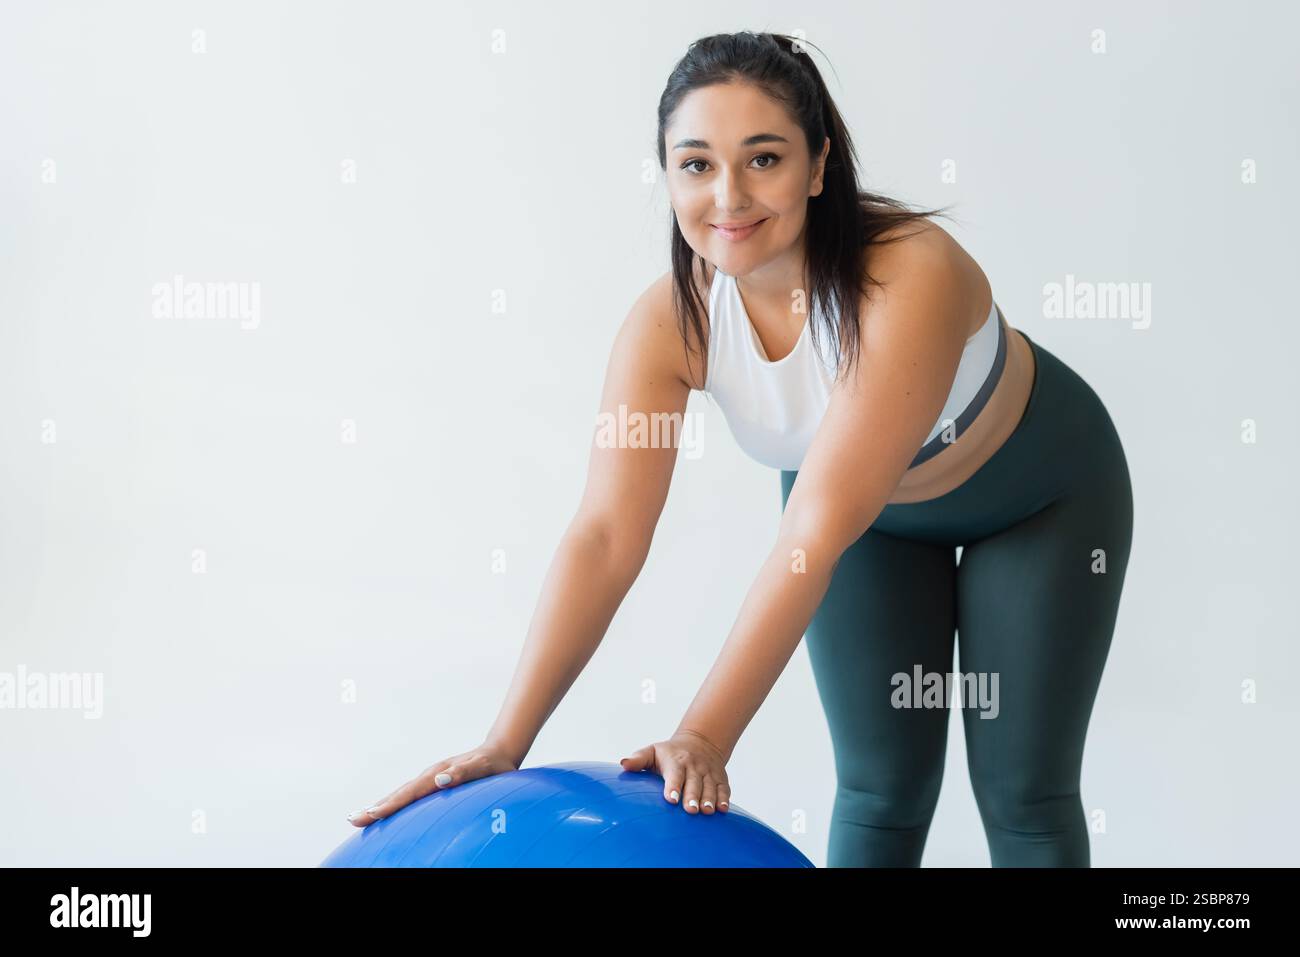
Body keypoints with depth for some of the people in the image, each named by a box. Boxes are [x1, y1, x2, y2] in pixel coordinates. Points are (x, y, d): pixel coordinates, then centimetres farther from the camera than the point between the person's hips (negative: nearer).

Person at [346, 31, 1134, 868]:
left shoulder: (912, 275, -41)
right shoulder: (670, 323, -27)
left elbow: (816, 532, -44)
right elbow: (604, 537, -30)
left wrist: (706, 736, -45)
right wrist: (508, 740, -37)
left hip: (1038, 492, -3)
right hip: (869, 511, 3)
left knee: (1021, 794, 0)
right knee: (879, 788, 4)